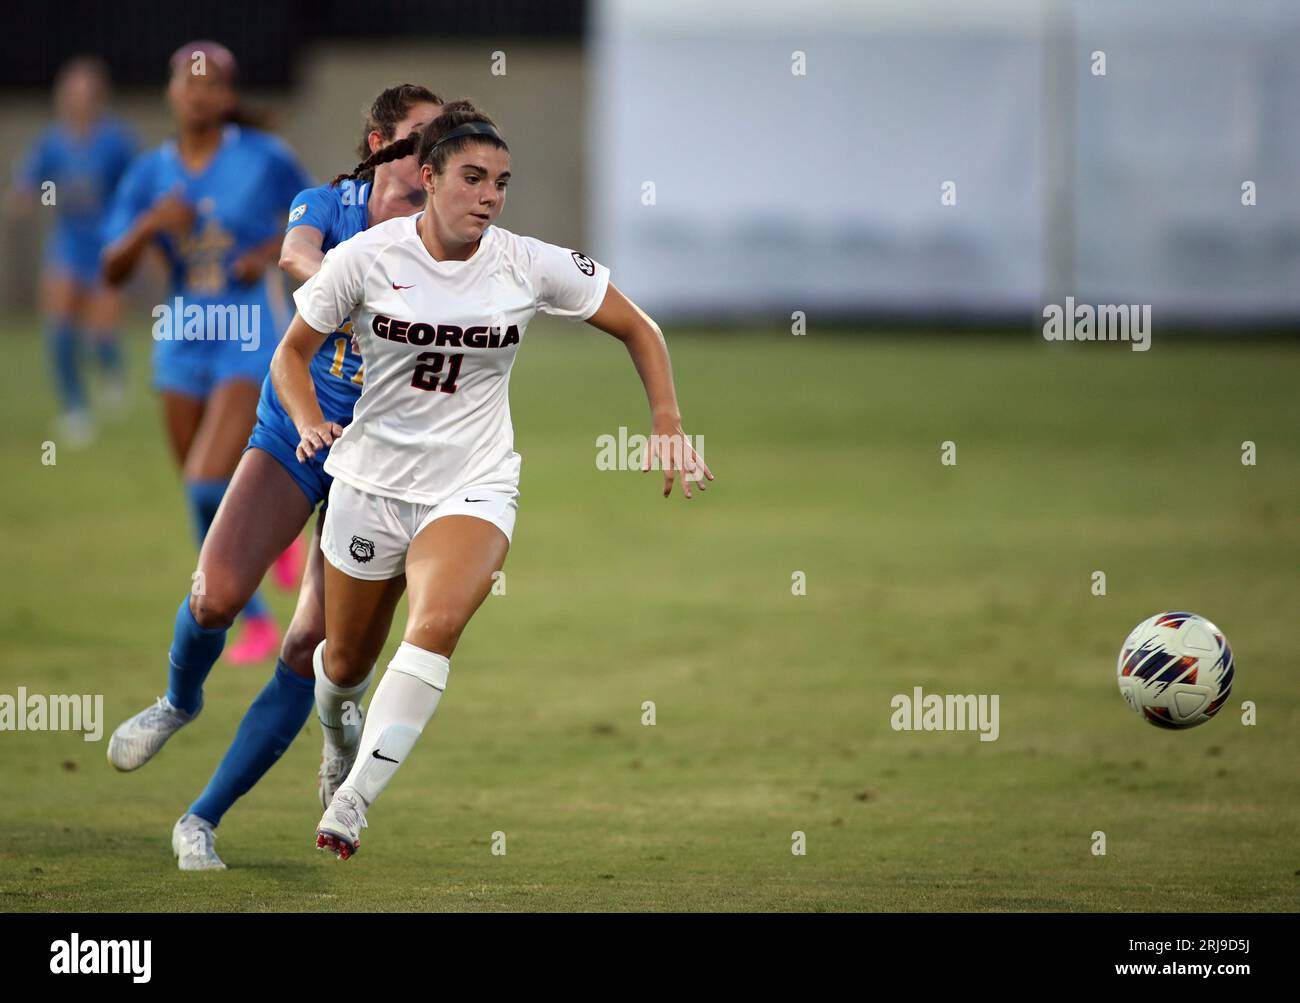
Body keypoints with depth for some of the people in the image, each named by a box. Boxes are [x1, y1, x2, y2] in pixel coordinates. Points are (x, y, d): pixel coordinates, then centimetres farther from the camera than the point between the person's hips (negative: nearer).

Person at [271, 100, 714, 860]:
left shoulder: (531, 266, -7)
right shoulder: (367, 259, -9)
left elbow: (638, 330, 5)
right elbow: (293, 353, 3)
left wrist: (668, 424, -4)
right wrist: (310, 423, -16)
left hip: (474, 487, -1)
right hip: (373, 478, 1)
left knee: (438, 621, -30)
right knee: (346, 665, 12)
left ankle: (353, 802, -29)